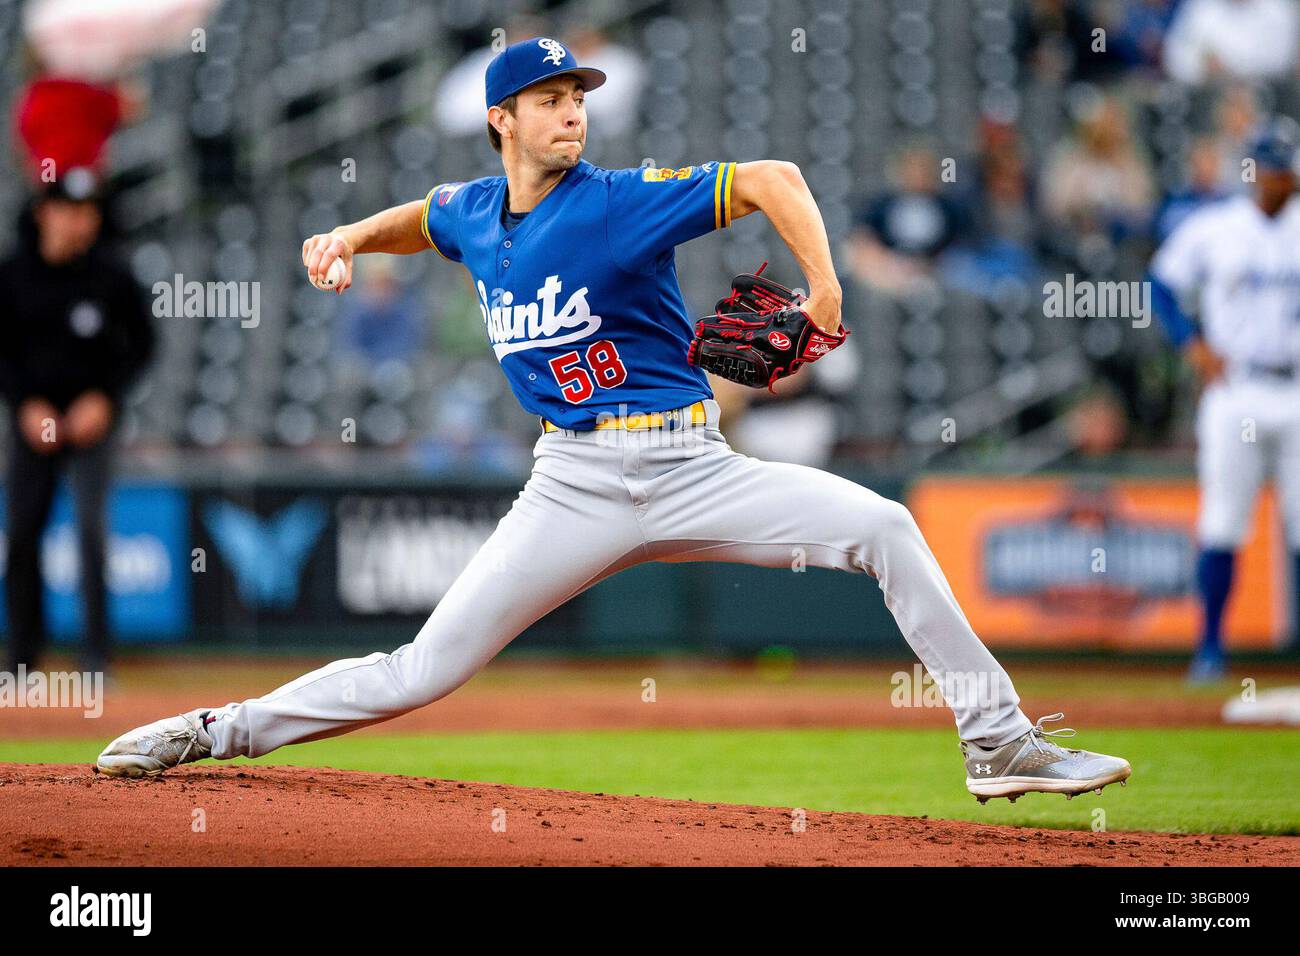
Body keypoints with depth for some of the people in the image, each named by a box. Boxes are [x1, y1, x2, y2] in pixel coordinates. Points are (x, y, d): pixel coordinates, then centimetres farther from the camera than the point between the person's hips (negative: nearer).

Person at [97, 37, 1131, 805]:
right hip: (574, 487, 2)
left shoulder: (620, 201, -9)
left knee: (882, 526, -19)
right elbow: (422, 215, 32)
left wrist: (825, 288, -28)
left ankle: (999, 741, -12)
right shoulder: (472, 214, 6)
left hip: (690, 471, -2)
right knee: (426, 668, -4)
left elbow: (770, 179, -16)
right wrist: (354, 235, 13)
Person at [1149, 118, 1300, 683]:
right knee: (1222, 522, -6)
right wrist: (1193, 344, -2)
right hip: (1234, 390, -1)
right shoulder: (1212, 229, 3)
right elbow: (1163, 283, 10)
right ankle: (1211, 646, 1)